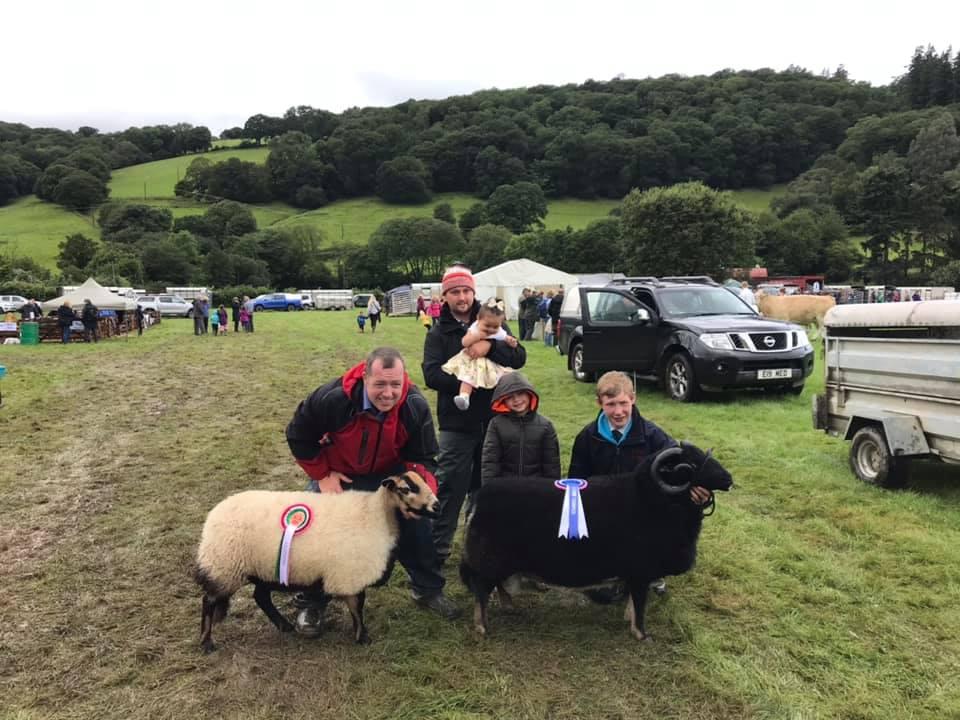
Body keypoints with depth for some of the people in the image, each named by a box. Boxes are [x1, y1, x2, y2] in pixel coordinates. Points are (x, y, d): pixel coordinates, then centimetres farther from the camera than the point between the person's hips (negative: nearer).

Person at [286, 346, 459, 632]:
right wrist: (322, 475, -16)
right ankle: (313, 603, 24)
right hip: (337, 476, -1)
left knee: (417, 525, 3)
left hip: (389, 474, 2)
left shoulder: (415, 407, -28)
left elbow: (423, 458, -16)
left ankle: (428, 589, 27)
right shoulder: (332, 399, -35)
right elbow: (298, 436, -17)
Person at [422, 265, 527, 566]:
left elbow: (519, 357, -5)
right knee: (450, 487, -2)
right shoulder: (438, 333, 0)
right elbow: (432, 375, -14)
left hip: (494, 420, 3)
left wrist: (490, 345, -22)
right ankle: (437, 548, 8)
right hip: (457, 423, -2)